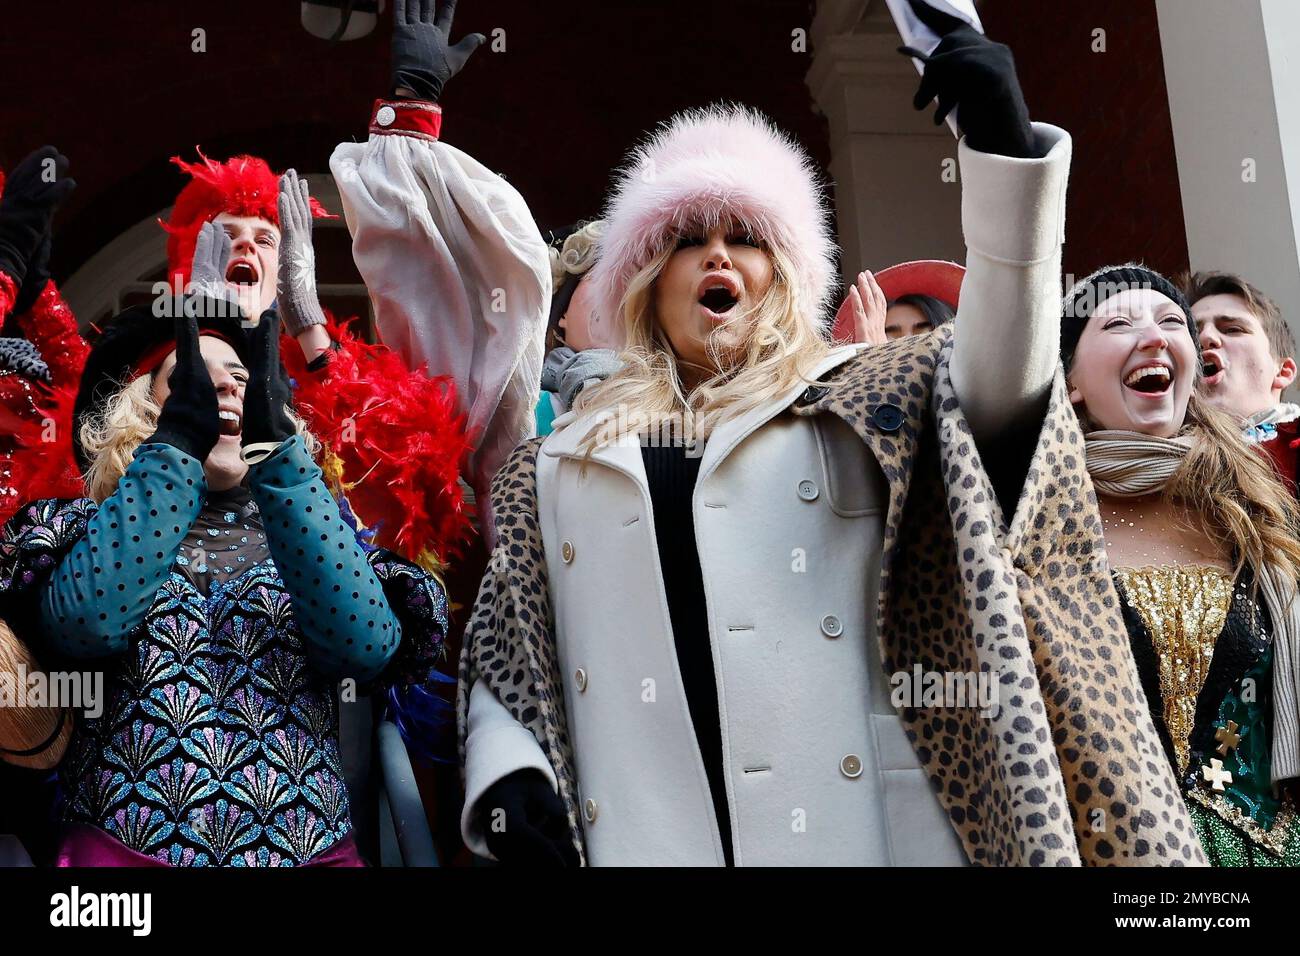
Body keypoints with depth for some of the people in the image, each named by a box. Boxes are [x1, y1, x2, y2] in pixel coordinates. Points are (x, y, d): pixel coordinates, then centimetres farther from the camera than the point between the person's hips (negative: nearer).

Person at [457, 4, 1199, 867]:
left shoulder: (852, 407, 11)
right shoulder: (559, 464, 16)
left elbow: (998, 371, -6)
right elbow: (503, 657, 15)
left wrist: (1004, 144, -17)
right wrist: (508, 775, -4)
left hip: (863, 830, -1)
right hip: (638, 838, 1)